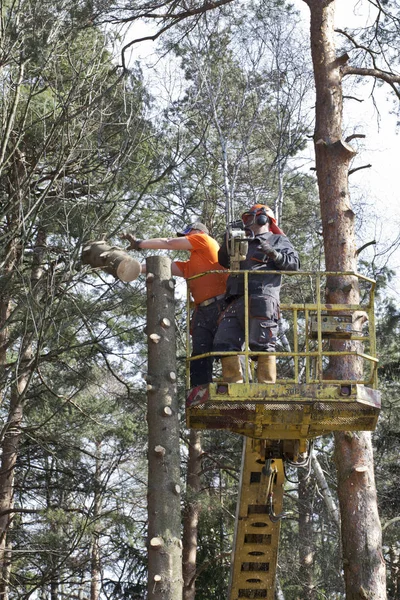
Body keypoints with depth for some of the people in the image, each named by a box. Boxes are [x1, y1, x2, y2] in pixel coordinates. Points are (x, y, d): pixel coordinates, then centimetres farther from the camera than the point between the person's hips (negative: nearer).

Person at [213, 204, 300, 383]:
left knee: (262, 345, -14)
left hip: (261, 300, -7)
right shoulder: (243, 243, 34)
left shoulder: (277, 240, 15)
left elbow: (294, 263, 2)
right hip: (236, 302, 7)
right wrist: (229, 242, 16)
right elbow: (223, 260, 32)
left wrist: (274, 254, -14)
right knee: (224, 343, -4)